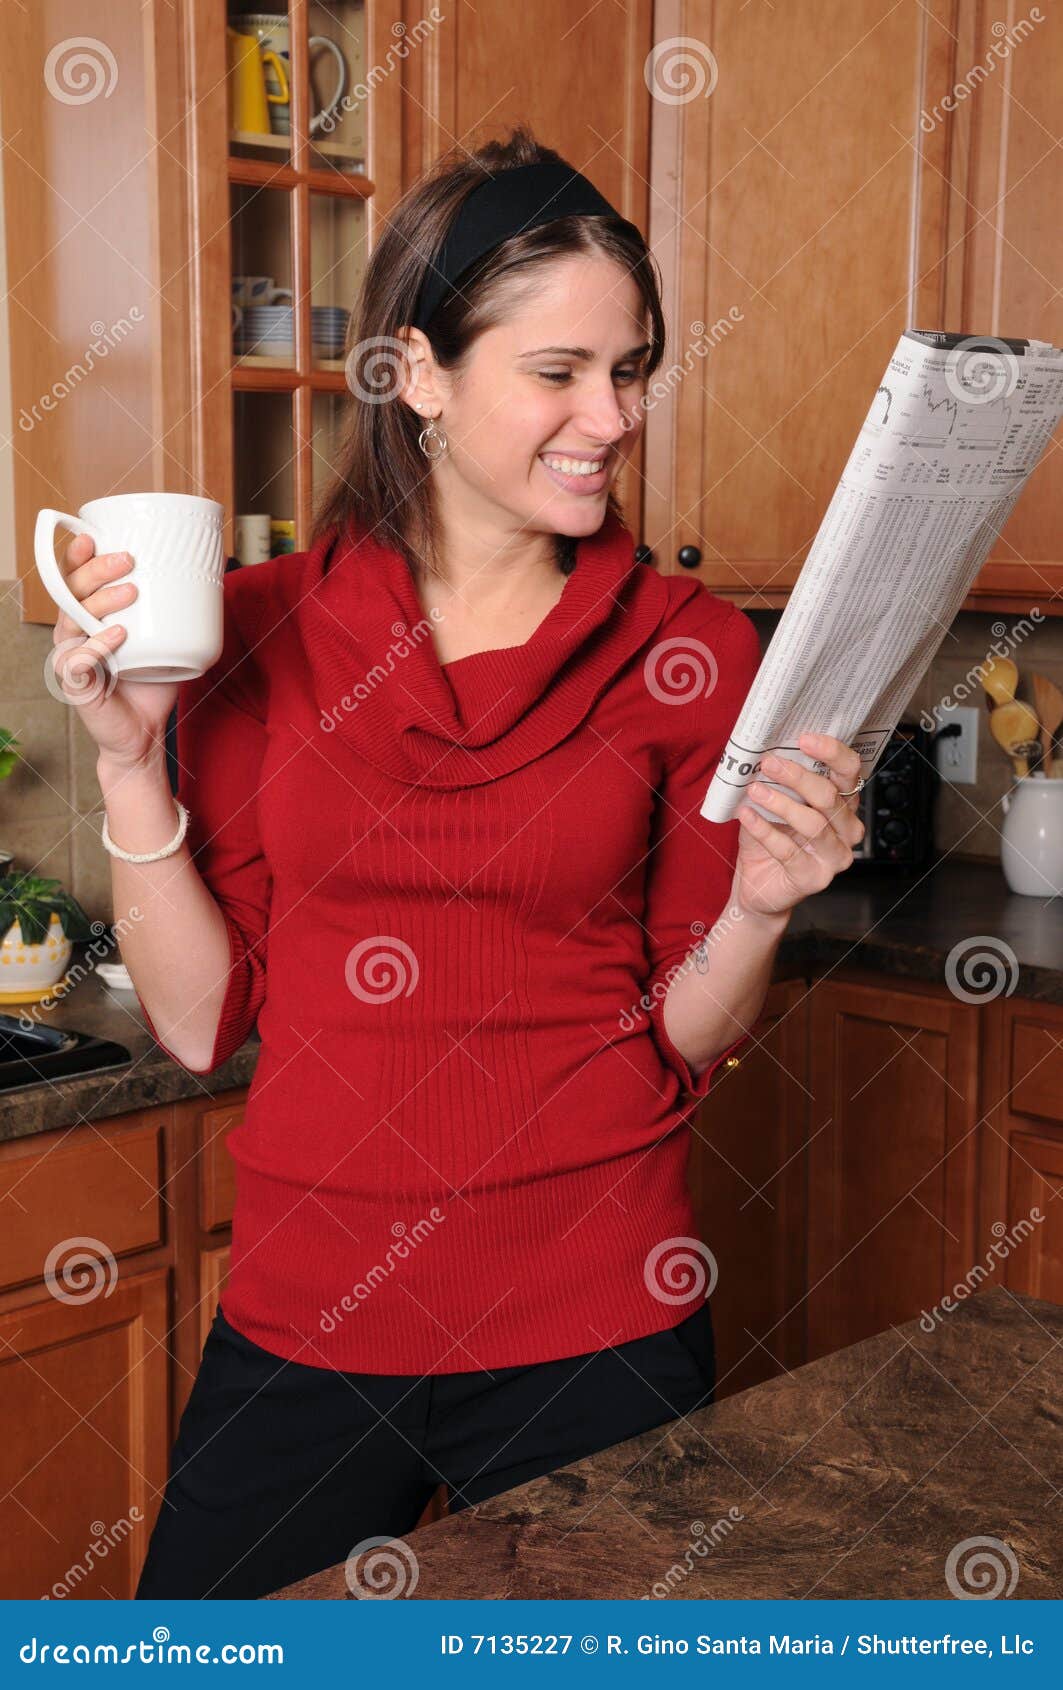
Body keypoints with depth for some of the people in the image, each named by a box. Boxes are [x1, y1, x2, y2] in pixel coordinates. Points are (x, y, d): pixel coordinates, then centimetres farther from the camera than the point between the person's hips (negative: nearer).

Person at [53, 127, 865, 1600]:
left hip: (595, 1326, -1)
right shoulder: (259, 629, -2)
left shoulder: (689, 650, -4)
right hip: (301, 1316, 1)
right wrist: (128, 755, -11)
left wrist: (759, 908, -19)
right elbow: (199, 1019, -1)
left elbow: (689, 1038, 1)